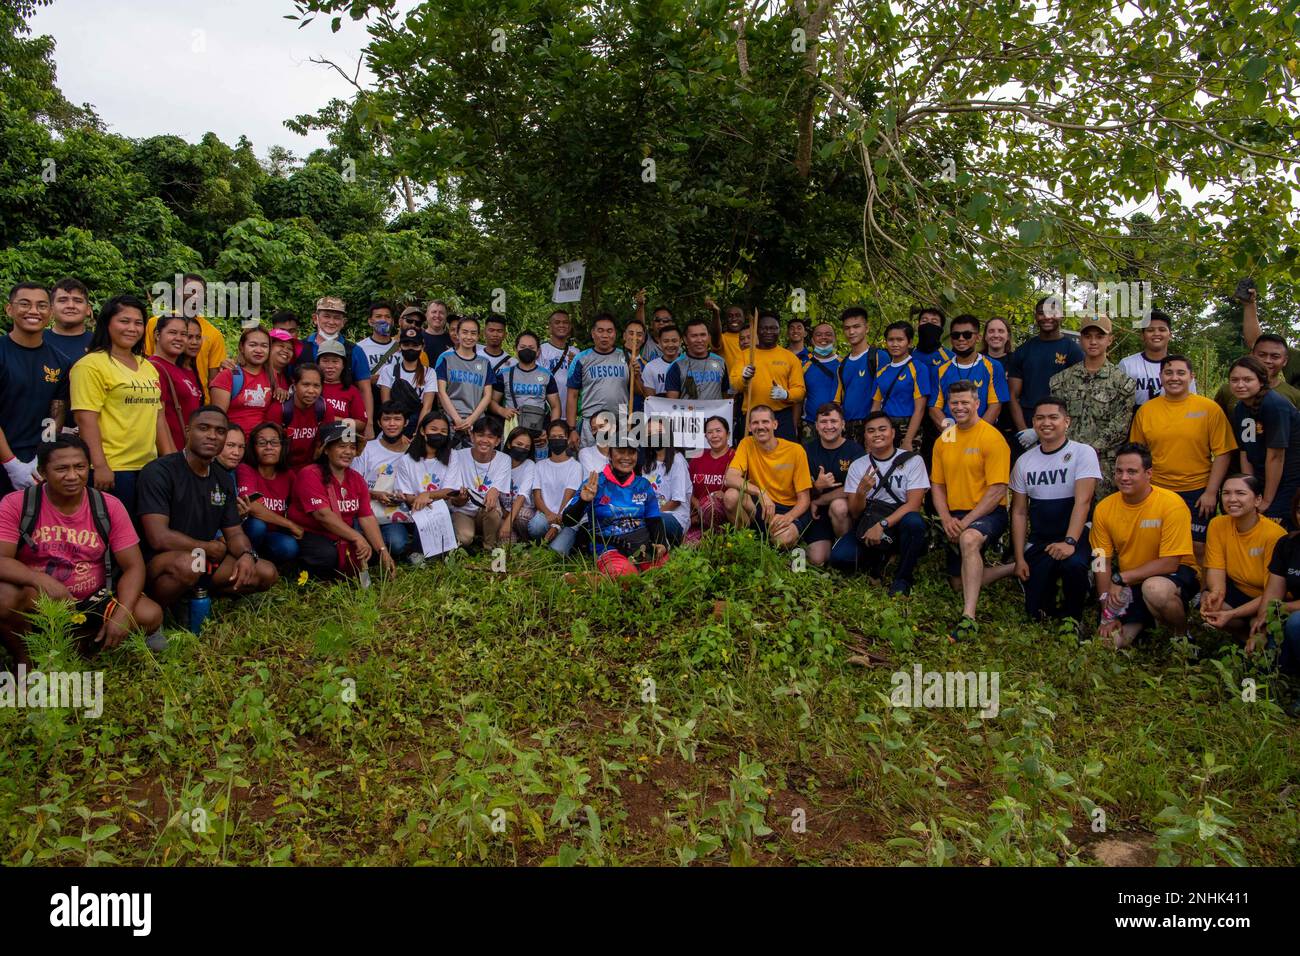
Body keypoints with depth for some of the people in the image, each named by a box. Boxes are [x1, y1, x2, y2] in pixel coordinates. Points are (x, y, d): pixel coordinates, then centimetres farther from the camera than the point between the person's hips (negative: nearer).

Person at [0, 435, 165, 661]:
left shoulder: (109, 507, -6)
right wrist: (41, 581, -38)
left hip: (92, 603, 1)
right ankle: (25, 659, -3)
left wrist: (121, 614, -24)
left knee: (150, 616, -22)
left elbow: (134, 567, -7)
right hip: (37, 605, -1)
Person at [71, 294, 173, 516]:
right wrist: (100, 466, -20)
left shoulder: (148, 367, 17)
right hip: (111, 469, -7)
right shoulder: (92, 365, -6)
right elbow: (86, 419, -13)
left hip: (148, 467, 7)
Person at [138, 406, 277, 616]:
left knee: (267, 573, -9)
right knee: (188, 564, -39)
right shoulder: (159, 472, -15)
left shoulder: (224, 479, 8)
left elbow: (235, 532, 9)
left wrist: (246, 554, -16)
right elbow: (159, 538, -23)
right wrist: (211, 548, -11)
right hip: (158, 562, -7)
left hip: (206, 559, 7)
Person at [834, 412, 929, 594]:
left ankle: (903, 578, -14)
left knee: (913, 521, -37)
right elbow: (854, 514, 0)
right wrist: (861, 492, -22)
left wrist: (882, 524, -25)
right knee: (839, 557, -25)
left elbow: (913, 504, -12)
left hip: (900, 523, -2)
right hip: (868, 525, 2)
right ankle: (877, 558, 8)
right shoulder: (857, 466, 4)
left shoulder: (912, 460, -2)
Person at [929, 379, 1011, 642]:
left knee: (969, 540, -40)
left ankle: (968, 618, -43)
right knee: (958, 583, 9)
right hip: (955, 516, 7)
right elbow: (937, 485, 11)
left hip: (988, 513, -7)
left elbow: (997, 491, -15)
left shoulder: (992, 438, -10)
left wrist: (966, 522, -19)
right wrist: (947, 519, -6)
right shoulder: (943, 440, 9)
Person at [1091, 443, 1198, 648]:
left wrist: (1121, 578, -23)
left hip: (1175, 576, -4)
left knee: (1154, 588, -39)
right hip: (1129, 586, 4)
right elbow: (1102, 564, -2)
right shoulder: (1104, 509, -6)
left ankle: (1182, 634, -8)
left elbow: (1169, 563, -20)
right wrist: (1108, 615, -8)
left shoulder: (1171, 504, -19)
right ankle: (1144, 621, 22)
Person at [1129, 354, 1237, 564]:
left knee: (1199, 549, 3)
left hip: (1198, 492, -2)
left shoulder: (1209, 408, -2)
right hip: (1156, 492, 2)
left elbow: (1222, 454, -3)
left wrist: (1211, 492, -8)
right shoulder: (1145, 410, 3)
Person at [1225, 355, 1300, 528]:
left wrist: (1267, 501, -13)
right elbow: (1245, 454, 3)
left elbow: (1276, 455, -19)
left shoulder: (1275, 405, -20)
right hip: (1262, 482, 7)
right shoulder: (1239, 409, 3)